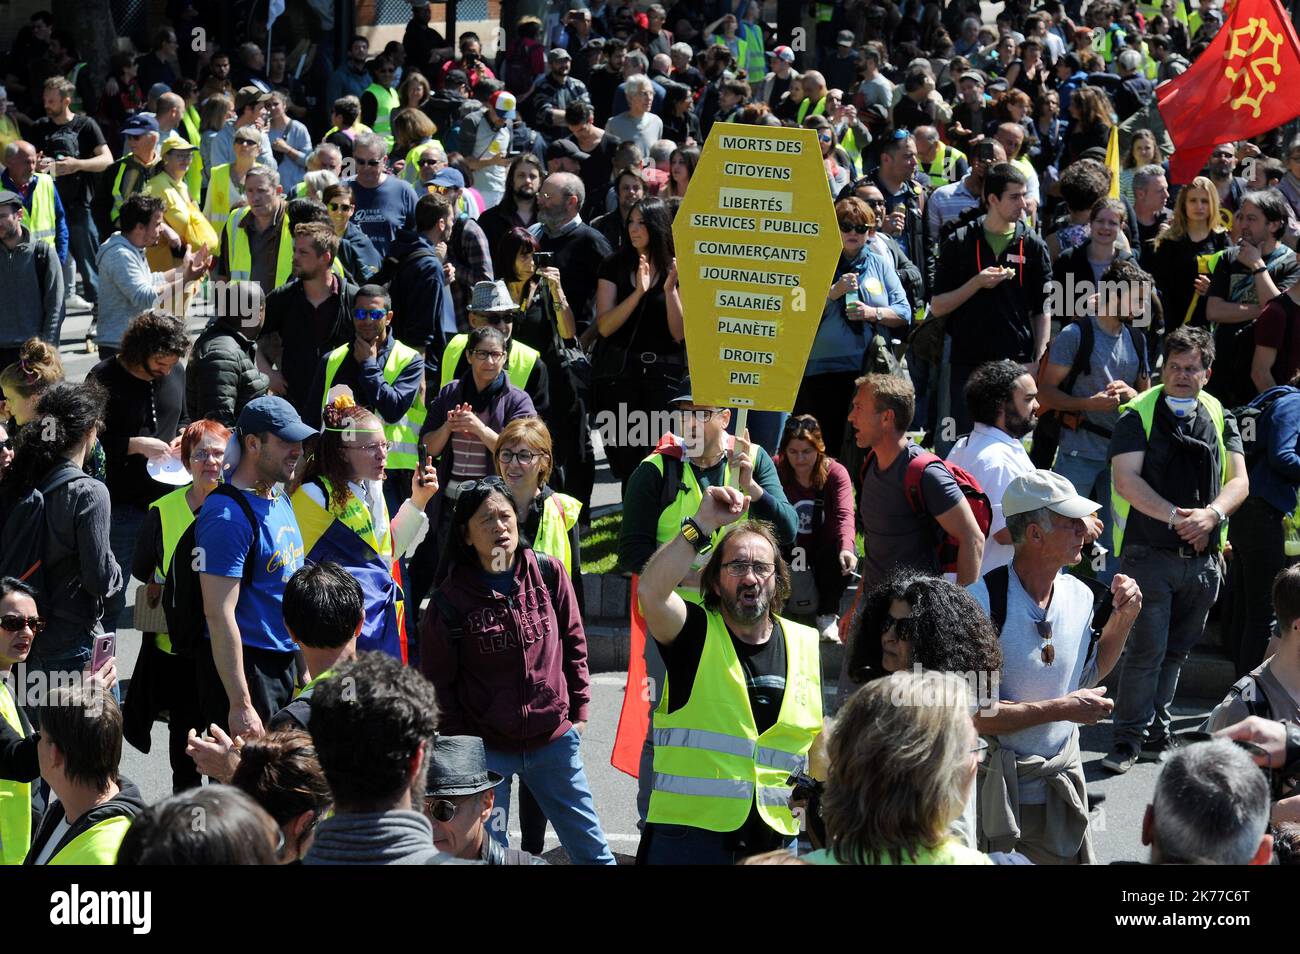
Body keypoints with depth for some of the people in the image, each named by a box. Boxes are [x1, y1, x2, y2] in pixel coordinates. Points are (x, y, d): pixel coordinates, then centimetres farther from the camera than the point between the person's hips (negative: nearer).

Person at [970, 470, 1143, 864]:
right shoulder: (982, 602, -20)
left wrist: (1123, 618, 5)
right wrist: (1063, 708, -19)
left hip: (1061, 784, 6)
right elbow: (971, 712, -24)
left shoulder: (1079, 596, 2)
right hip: (995, 783, -6)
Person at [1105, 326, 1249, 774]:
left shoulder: (1220, 418, 11)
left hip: (1203, 558, 4)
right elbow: (1126, 478, -10)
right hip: (1149, 552, -4)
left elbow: (1238, 481, 6)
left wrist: (1212, 514, -14)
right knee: (1147, 647, -11)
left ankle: (1157, 732, 22)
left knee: (1177, 650, 11)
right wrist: (1174, 516, -20)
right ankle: (1128, 738, -4)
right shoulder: (1138, 415, -1)